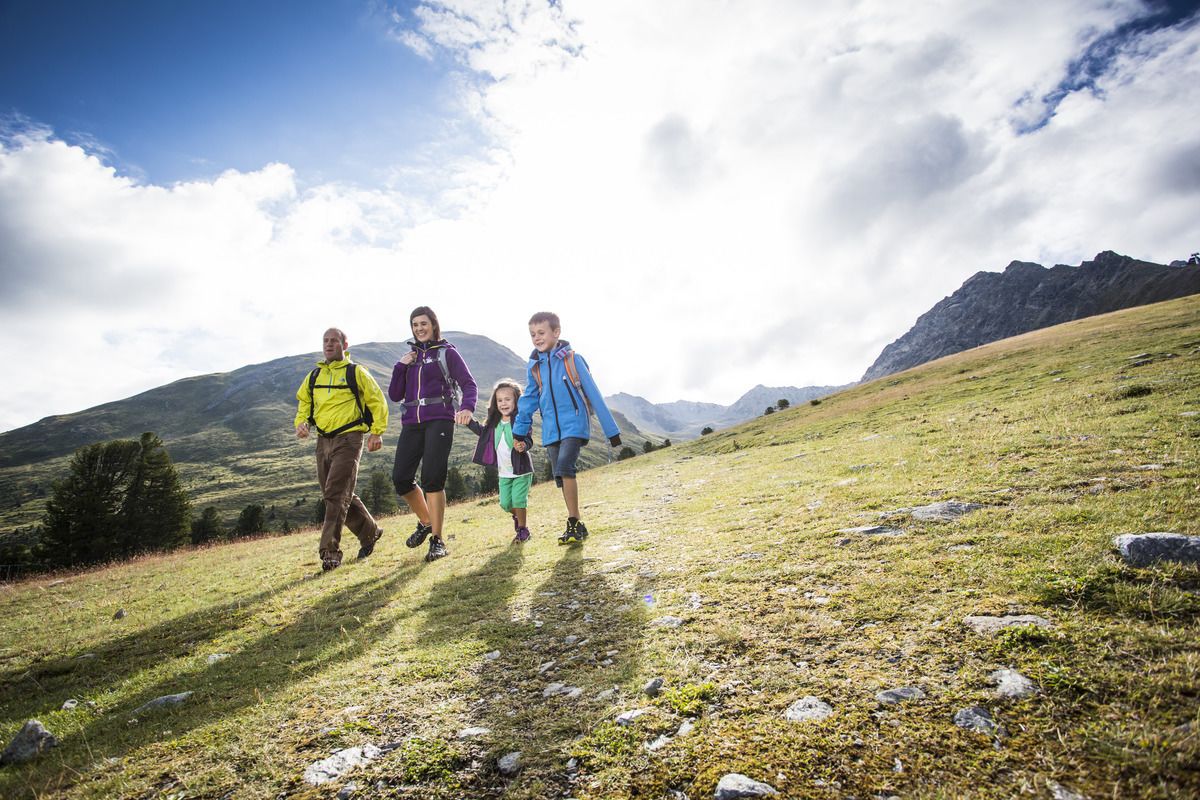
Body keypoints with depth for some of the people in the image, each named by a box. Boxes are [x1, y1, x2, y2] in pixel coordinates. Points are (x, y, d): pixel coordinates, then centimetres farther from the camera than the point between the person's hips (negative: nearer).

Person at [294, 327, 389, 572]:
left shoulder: (356, 372, -3)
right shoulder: (314, 375, 13)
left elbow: (377, 401, -1)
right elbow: (303, 401, 24)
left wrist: (377, 432, -7)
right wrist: (301, 422, 4)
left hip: (348, 439, -6)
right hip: (323, 441, 6)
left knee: (336, 495, -12)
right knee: (342, 496, 12)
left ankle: (330, 551, -7)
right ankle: (370, 532, 30)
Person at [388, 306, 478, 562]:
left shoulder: (446, 352, 4)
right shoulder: (410, 356, 19)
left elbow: (469, 384, -6)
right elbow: (395, 395, 15)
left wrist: (467, 407, -26)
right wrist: (401, 366, 1)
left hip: (439, 421, -5)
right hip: (412, 423, 5)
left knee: (432, 478, -12)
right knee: (401, 478, -2)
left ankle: (437, 541, -2)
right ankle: (426, 522, 23)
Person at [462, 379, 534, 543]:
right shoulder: (494, 422, 5)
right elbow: (484, 432, 23)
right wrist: (469, 422, 16)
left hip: (521, 470, -6)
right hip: (504, 472, 6)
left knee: (518, 500, -9)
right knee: (505, 503, 8)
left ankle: (522, 529, 12)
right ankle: (517, 517, 40)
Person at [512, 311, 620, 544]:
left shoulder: (573, 360, -6)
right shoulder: (534, 366, 7)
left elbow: (593, 394, -5)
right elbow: (529, 400, 16)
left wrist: (611, 429, -3)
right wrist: (519, 432, 14)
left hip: (574, 424, -5)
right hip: (551, 430, 5)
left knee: (565, 466, -23)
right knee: (561, 477, 6)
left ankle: (573, 523, -12)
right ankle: (577, 526, 17)